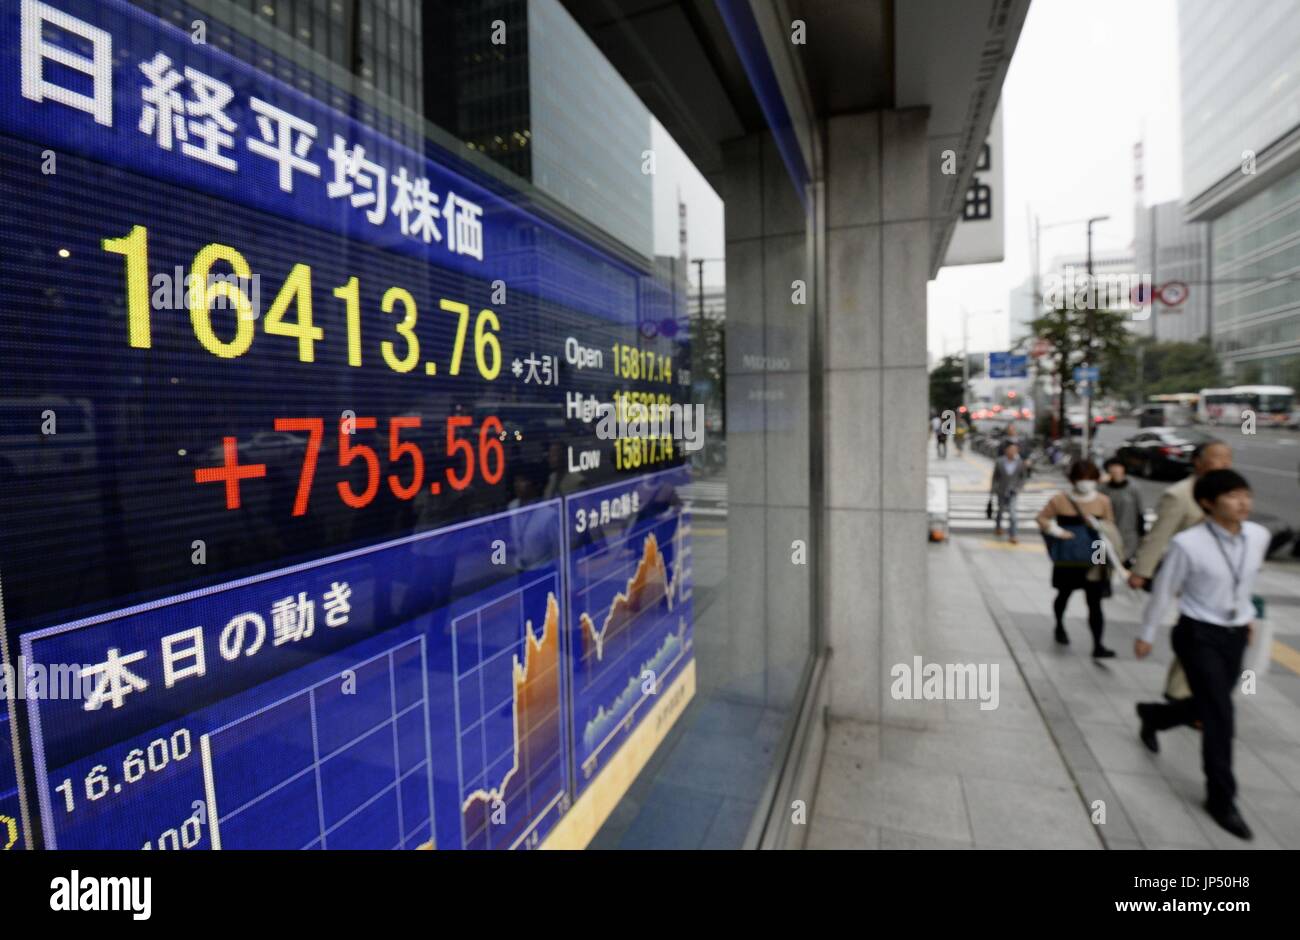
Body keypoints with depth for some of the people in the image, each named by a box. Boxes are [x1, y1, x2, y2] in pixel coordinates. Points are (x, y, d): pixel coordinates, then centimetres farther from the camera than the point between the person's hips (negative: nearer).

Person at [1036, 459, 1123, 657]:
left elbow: (1110, 526, 7)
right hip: (1067, 560, 0)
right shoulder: (1060, 499, -9)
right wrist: (1056, 530, -17)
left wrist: (1100, 525, -15)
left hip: (1093, 561, 1)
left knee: (1095, 603, -3)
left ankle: (1098, 645, -1)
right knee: (1064, 595, 20)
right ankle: (1060, 626, 45)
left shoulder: (1102, 500, -3)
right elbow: (1042, 518, -1)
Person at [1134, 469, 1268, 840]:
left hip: (1235, 635, 6)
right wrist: (1146, 635, -3)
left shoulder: (1259, 536, -5)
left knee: (1207, 707, 16)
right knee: (1220, 715, -6)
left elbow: (1248, 580, 14)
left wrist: (1246, 616, 22)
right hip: (1199, 635, -6)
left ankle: (1152, 715, 47)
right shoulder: (1188, 543, -21)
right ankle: (1221, 799, 11)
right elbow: (1163, 591, -11)